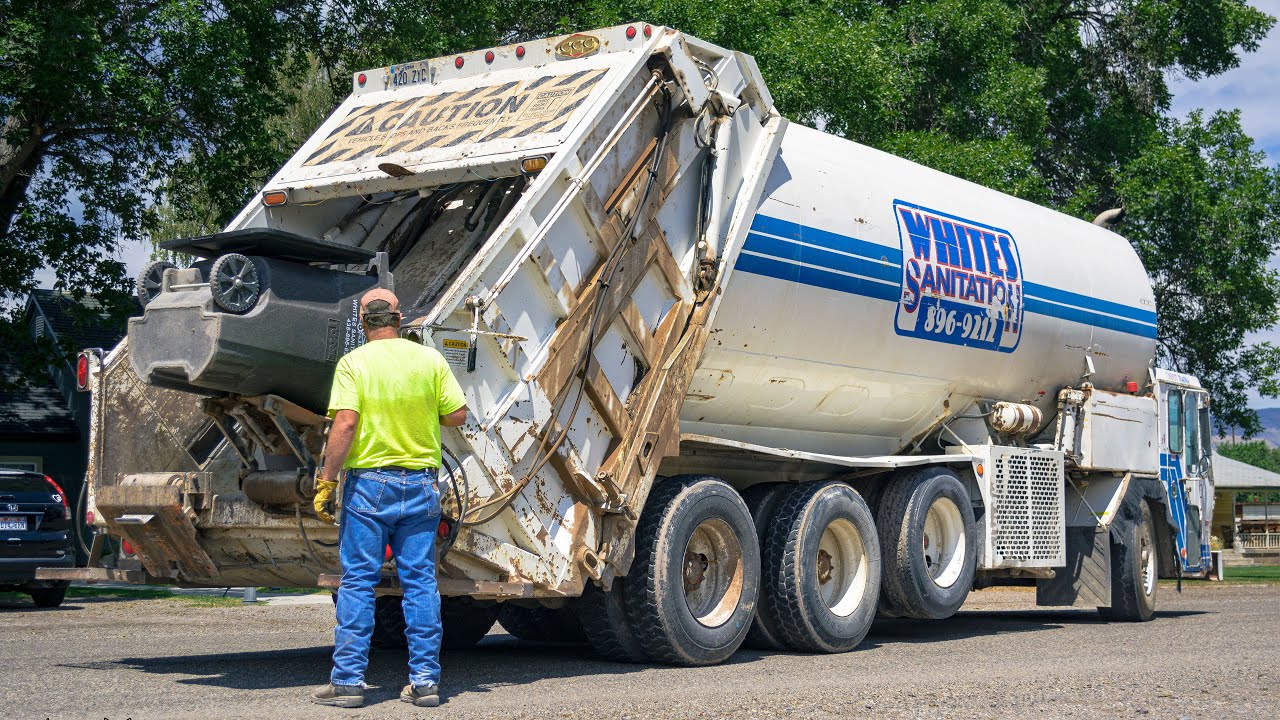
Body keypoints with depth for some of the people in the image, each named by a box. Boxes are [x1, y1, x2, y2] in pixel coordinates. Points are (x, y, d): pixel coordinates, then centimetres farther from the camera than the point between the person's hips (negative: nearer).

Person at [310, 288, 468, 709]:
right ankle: (425, 680, 9)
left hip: (368, 483, -3)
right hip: (420, 485, 3)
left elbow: (345, 423, -15)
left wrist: (326, 482, -11)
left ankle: (348, 680, 4)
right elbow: (457, 415, 1)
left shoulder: (353, 362, -6)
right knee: (420, 581, 7)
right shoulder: (430, 359, 2)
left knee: (357, 582, 3)